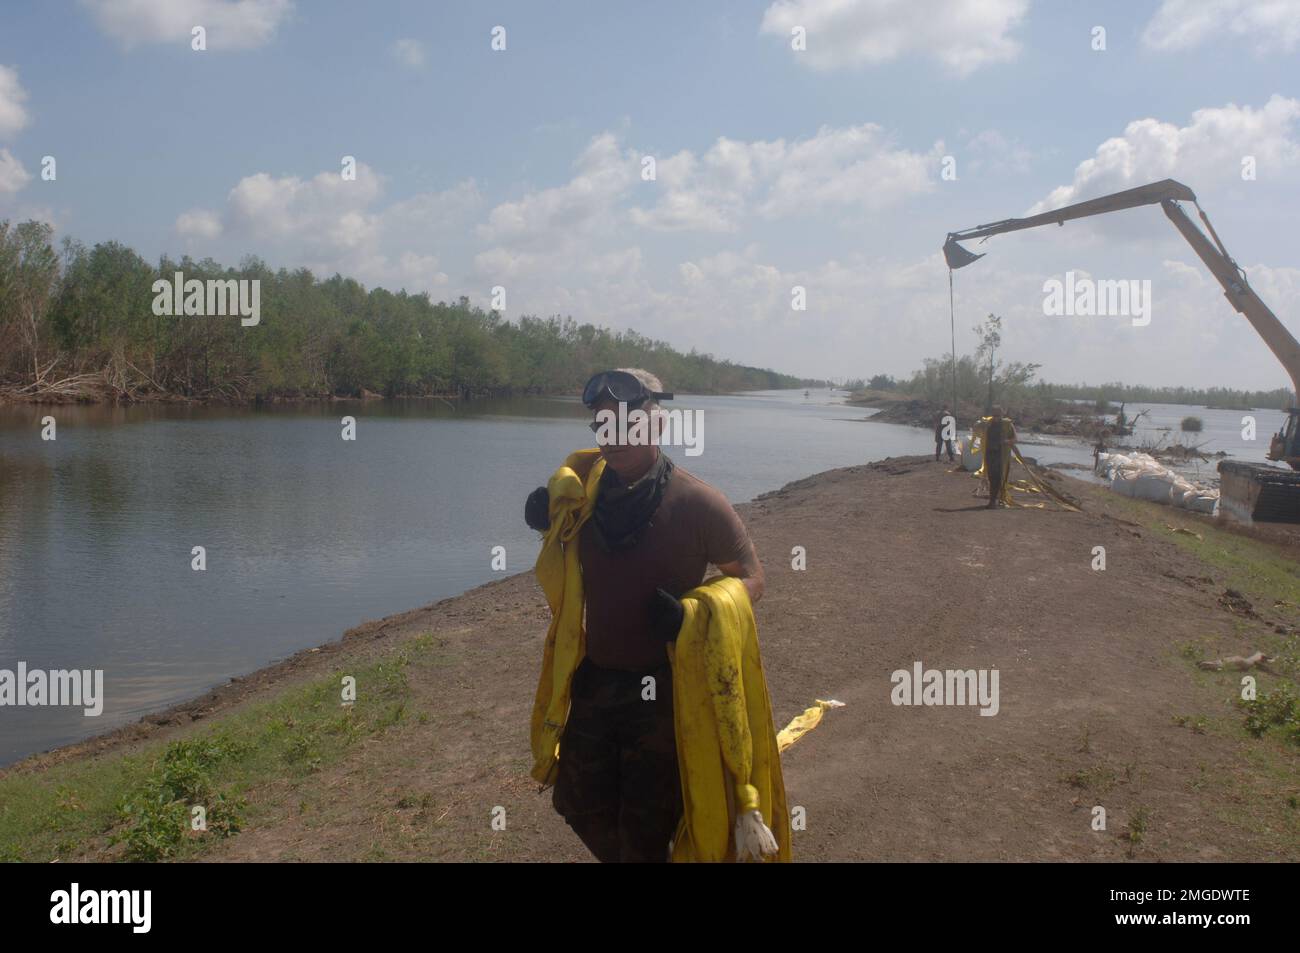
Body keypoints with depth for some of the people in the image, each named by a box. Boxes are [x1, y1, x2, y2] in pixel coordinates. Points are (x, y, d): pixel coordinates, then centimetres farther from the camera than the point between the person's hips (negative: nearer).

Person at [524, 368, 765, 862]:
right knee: (581, 805, 19)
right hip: (594, 680, 5)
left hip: (664, 687, -5)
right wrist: (548, 519, -3)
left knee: (645, 830, 7)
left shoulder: (697, 503, -16)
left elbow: (750, 579, -7)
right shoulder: (588, 494, -1)